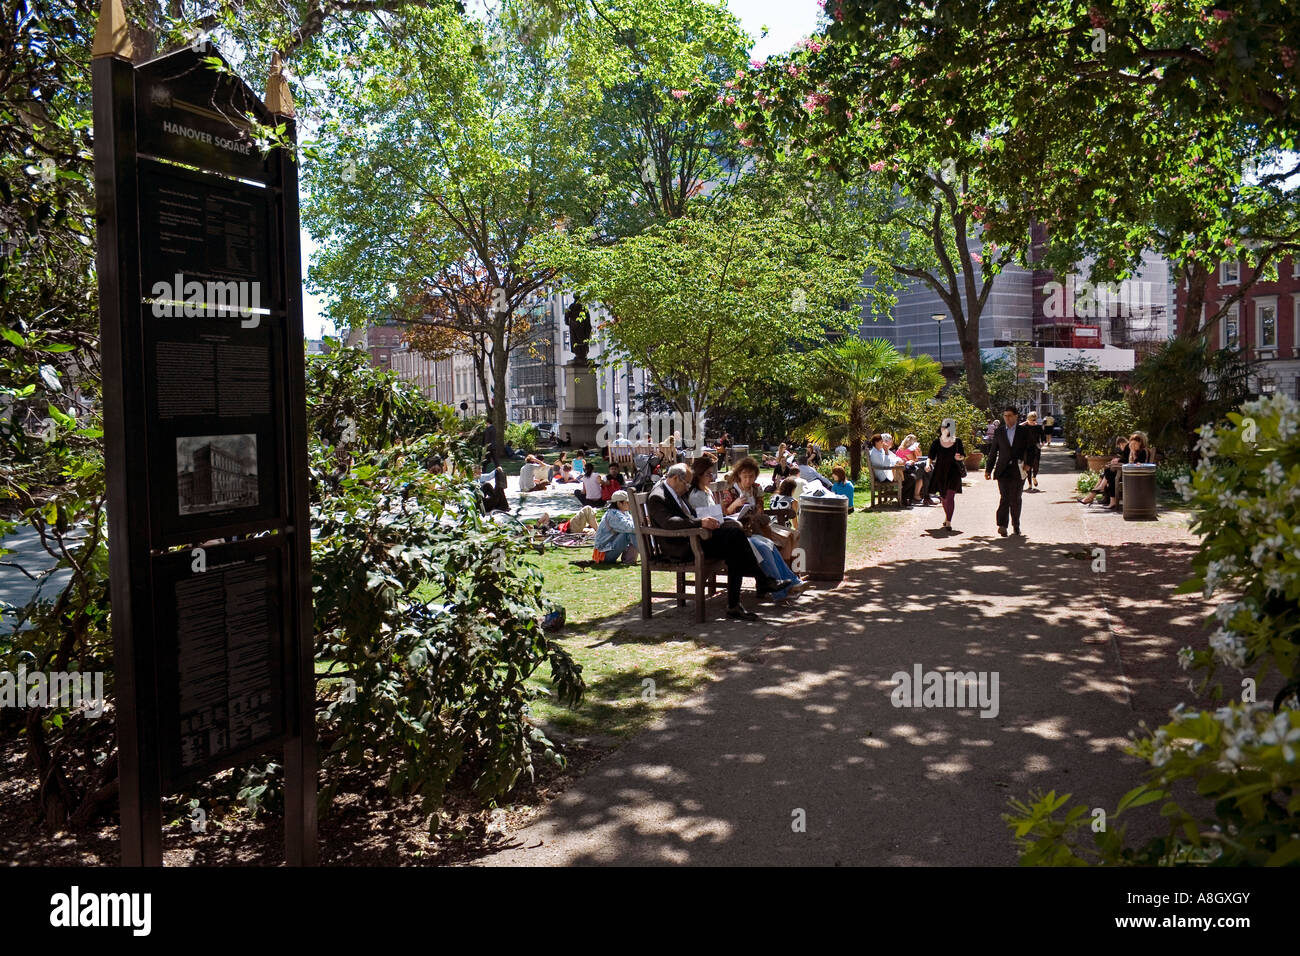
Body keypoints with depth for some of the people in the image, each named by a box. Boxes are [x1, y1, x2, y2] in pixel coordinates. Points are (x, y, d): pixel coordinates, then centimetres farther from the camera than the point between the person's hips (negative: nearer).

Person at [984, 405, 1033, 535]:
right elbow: (993, 452, 13)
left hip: (1018, 470, 0)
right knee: (1004, 497, -13)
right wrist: (988, 469, 10)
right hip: (1003, 470, 0)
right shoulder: (999, 432, 9)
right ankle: (1002, 525, -20)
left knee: (1015, 499, 7)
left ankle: (1016, 524, 22)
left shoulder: (1024, 431, 5)